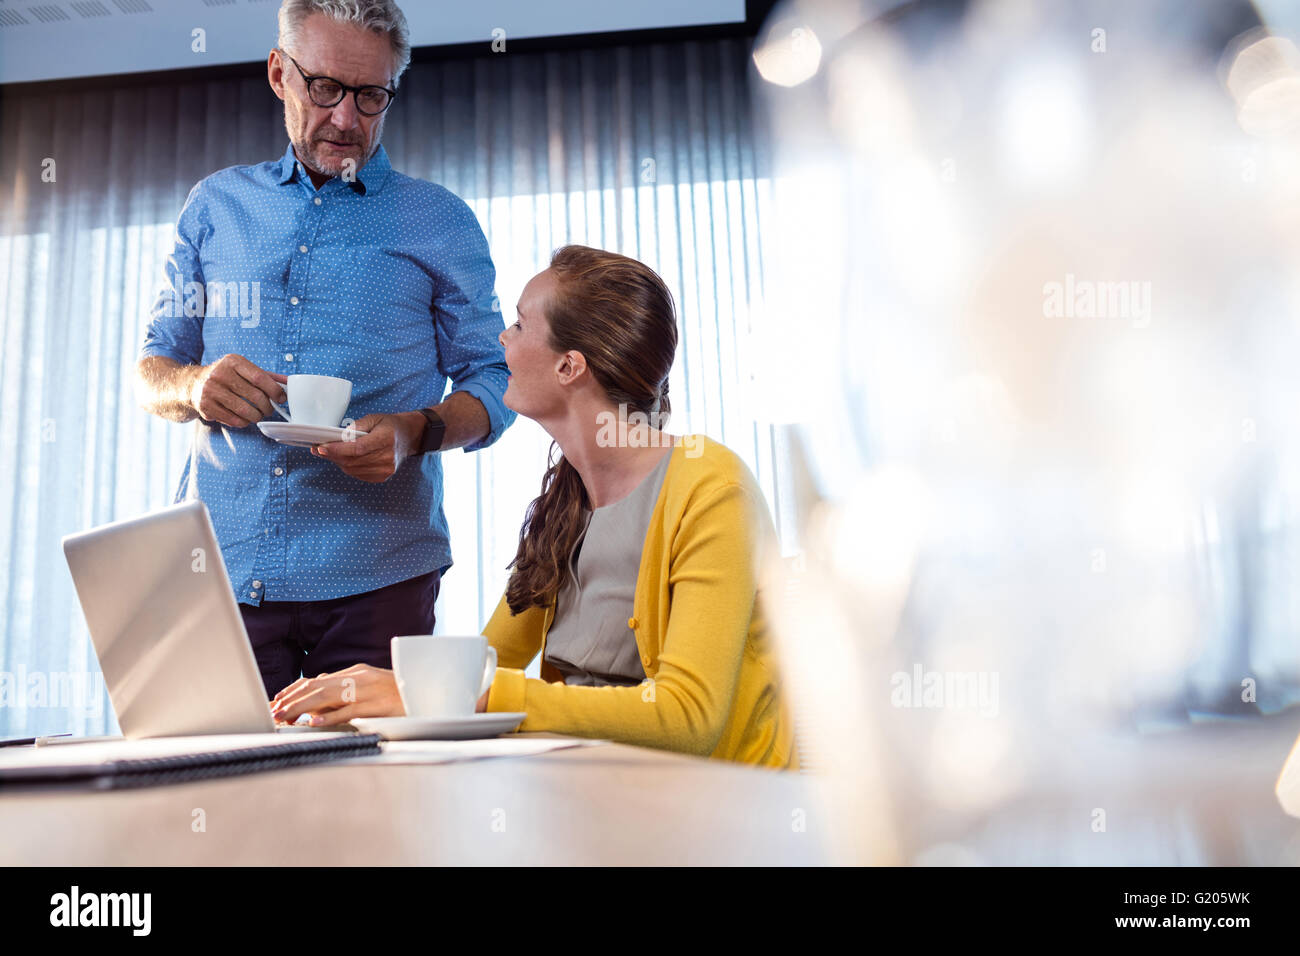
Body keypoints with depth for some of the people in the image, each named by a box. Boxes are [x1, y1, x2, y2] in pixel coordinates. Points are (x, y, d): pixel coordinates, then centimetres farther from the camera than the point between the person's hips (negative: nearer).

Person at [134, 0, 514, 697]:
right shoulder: (216, 206, 16)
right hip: (220, 563, 2)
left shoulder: (440, 223, 10)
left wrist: (415, 430, -15)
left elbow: (493, 383, 6)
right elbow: (150, 369, 17)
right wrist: (192, 386, -7)